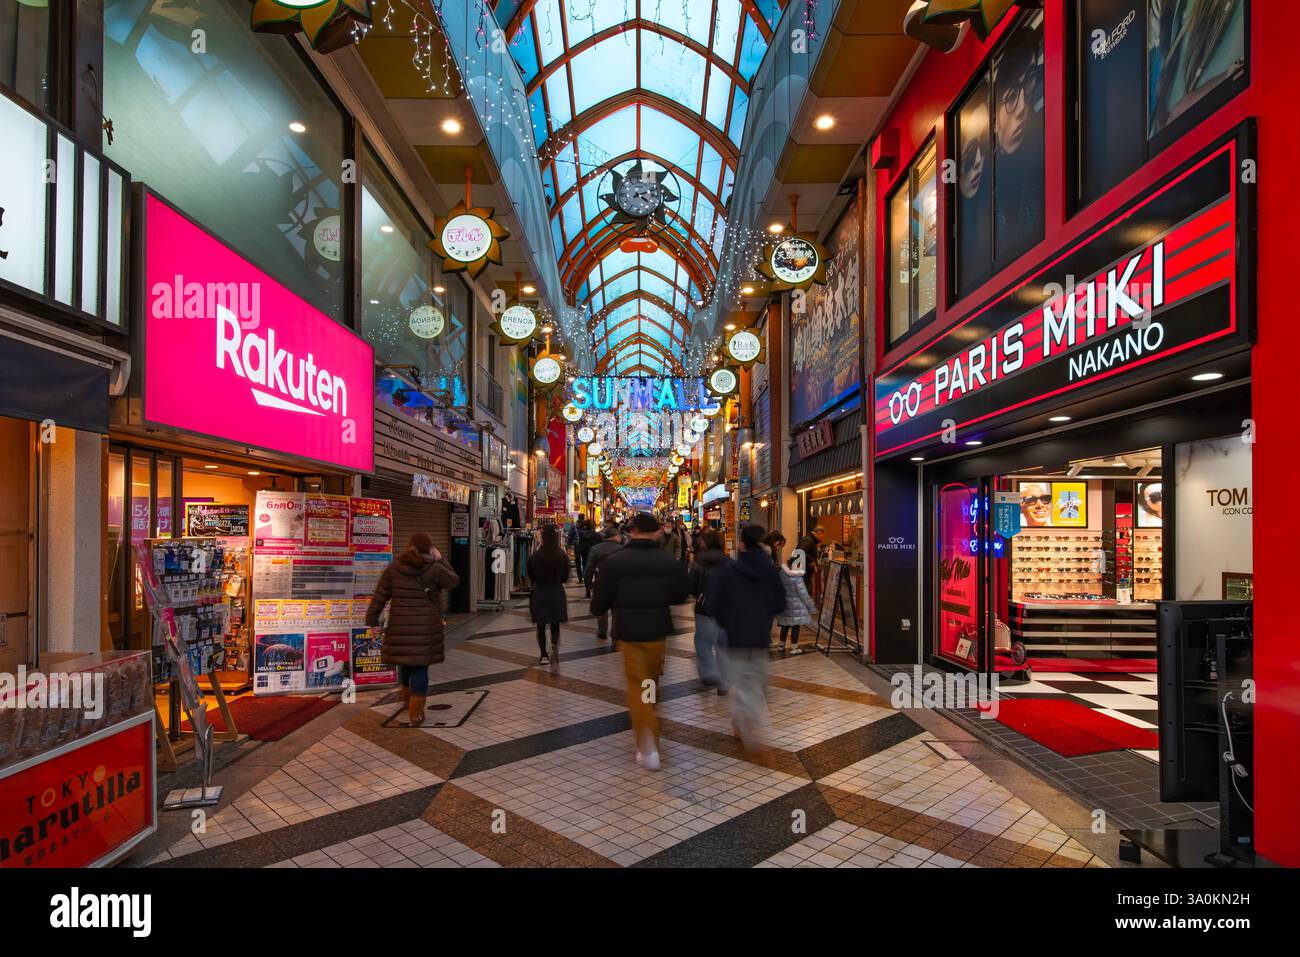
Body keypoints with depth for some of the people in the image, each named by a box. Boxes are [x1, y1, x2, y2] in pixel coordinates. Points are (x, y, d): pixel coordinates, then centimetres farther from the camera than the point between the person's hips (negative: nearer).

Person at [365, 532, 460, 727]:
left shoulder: (394, 567, 2)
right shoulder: (434, 568, -8)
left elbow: (379, 597, 3)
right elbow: (453, 581, 9)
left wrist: (372, 620, 11)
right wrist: (441, 560, 13)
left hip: (400, 627, 3)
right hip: (426, 628, -3)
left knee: (405, 663, 23)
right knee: (420, 668, 3)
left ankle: (406, 697, 42)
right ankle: (415, 714, 5)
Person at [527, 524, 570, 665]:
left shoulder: (534, 557, -12)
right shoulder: (563, 556, -8)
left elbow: (530, 577, 1)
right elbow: (565, 578, 3)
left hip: (539, 594, -1)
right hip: (557, 594, 1)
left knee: (541, 626, 12)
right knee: (555, 625, 15)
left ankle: (544, 655, 13)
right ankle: (555, 648, -7)